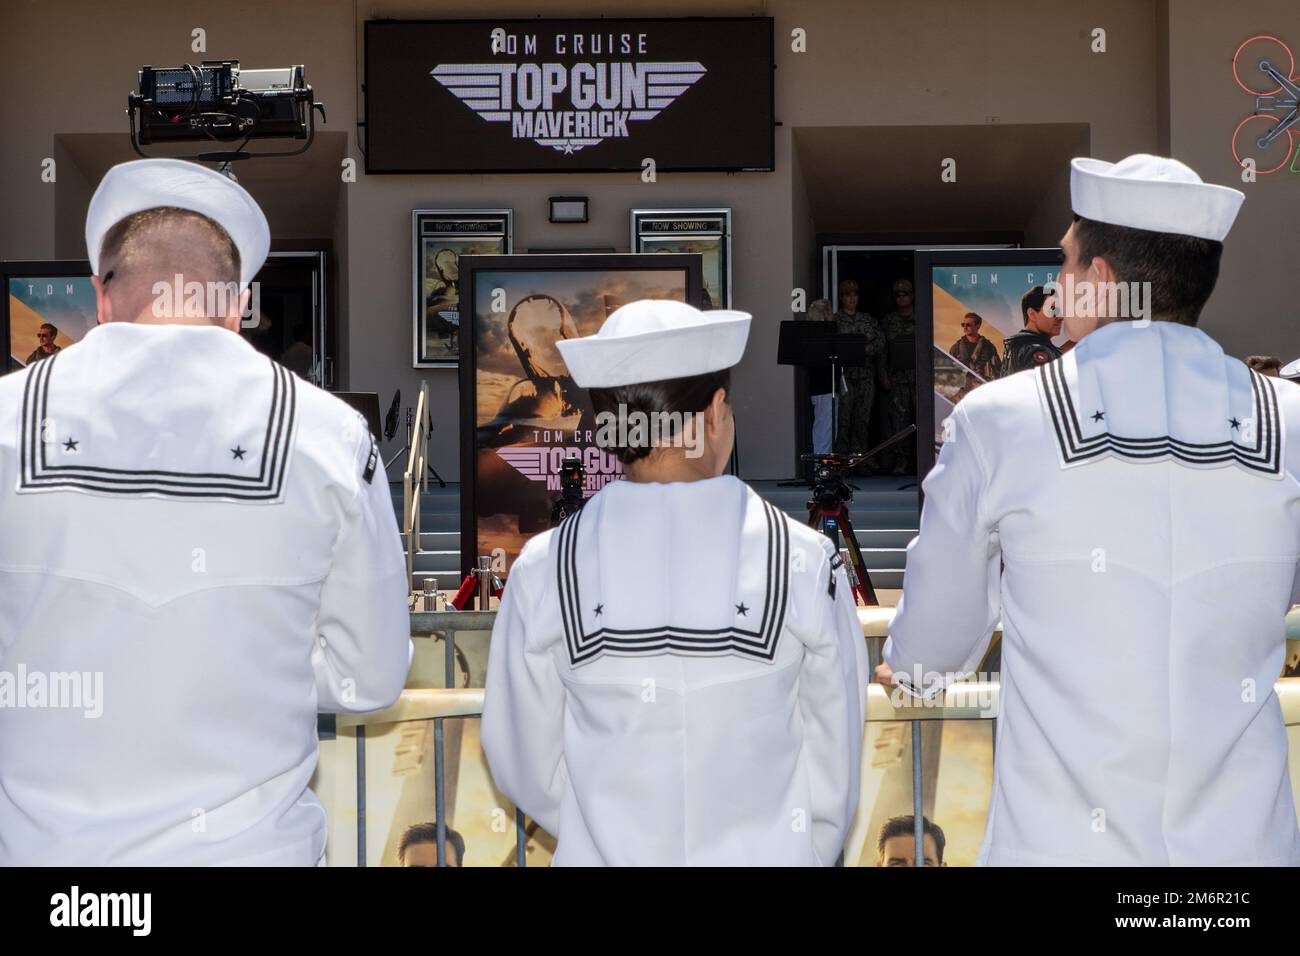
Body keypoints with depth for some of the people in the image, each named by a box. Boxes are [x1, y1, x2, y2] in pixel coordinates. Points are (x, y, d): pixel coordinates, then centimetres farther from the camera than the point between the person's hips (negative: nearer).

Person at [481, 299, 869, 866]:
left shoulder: (544, 572, -10)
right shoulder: (804, 563, -13)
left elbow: (525, 764, -1)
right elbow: (834, 761, -4)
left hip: (603, 855, 1)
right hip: (768, 855, -1)